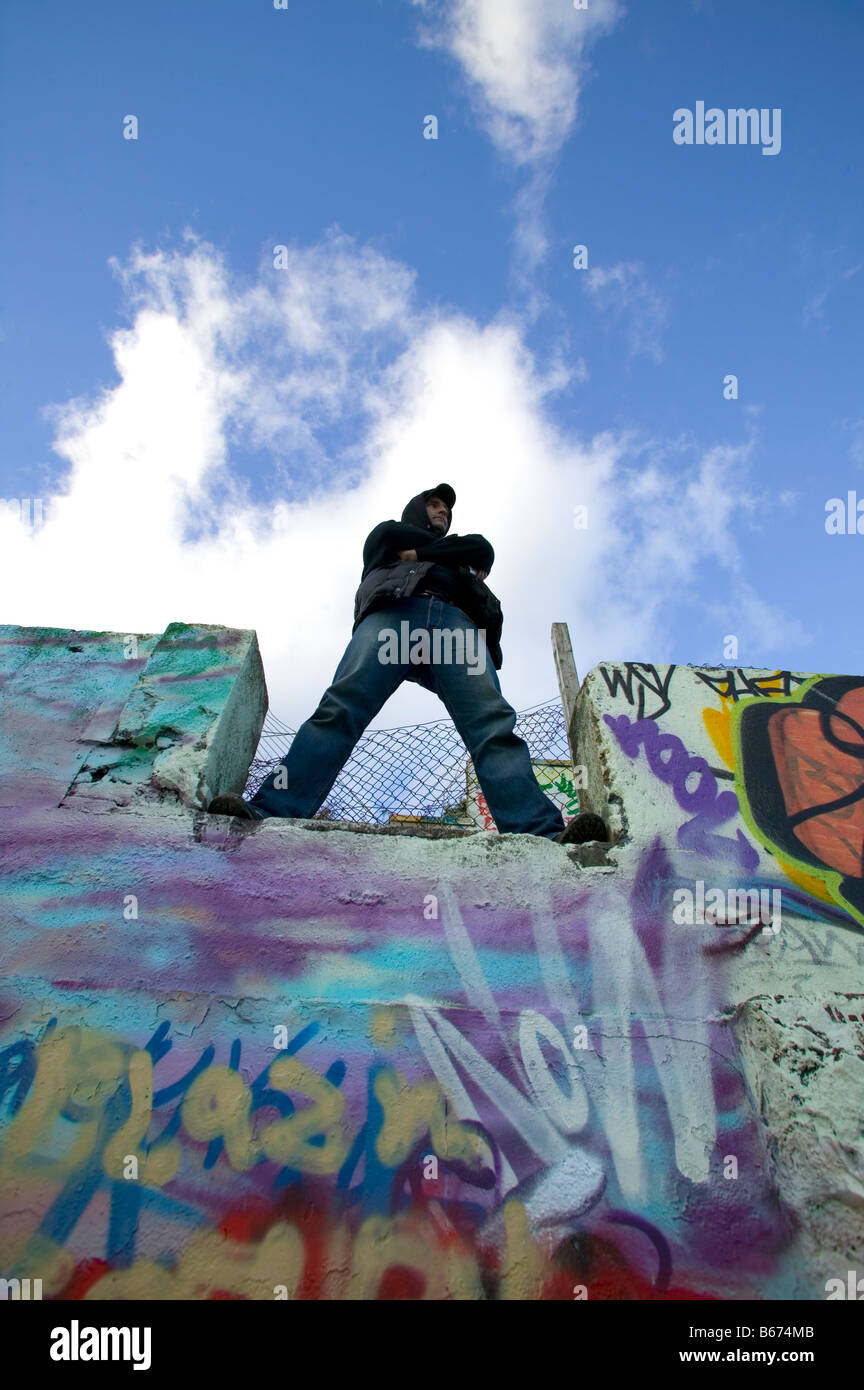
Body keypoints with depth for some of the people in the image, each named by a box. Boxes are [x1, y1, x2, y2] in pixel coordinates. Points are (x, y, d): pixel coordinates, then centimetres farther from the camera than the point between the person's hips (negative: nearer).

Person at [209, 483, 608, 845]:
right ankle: (269, 813, -45)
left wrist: (419, 552, 16)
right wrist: (442, 548, 25)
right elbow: (390, 535, 16)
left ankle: (542, 836, -45)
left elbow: (482, 549, 23)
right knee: (340, 707, -28)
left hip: (456, 622, 2)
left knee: (493, 723, -25)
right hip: (393, 611, -2)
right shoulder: (385, 536, 40)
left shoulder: (458, 562, 45)